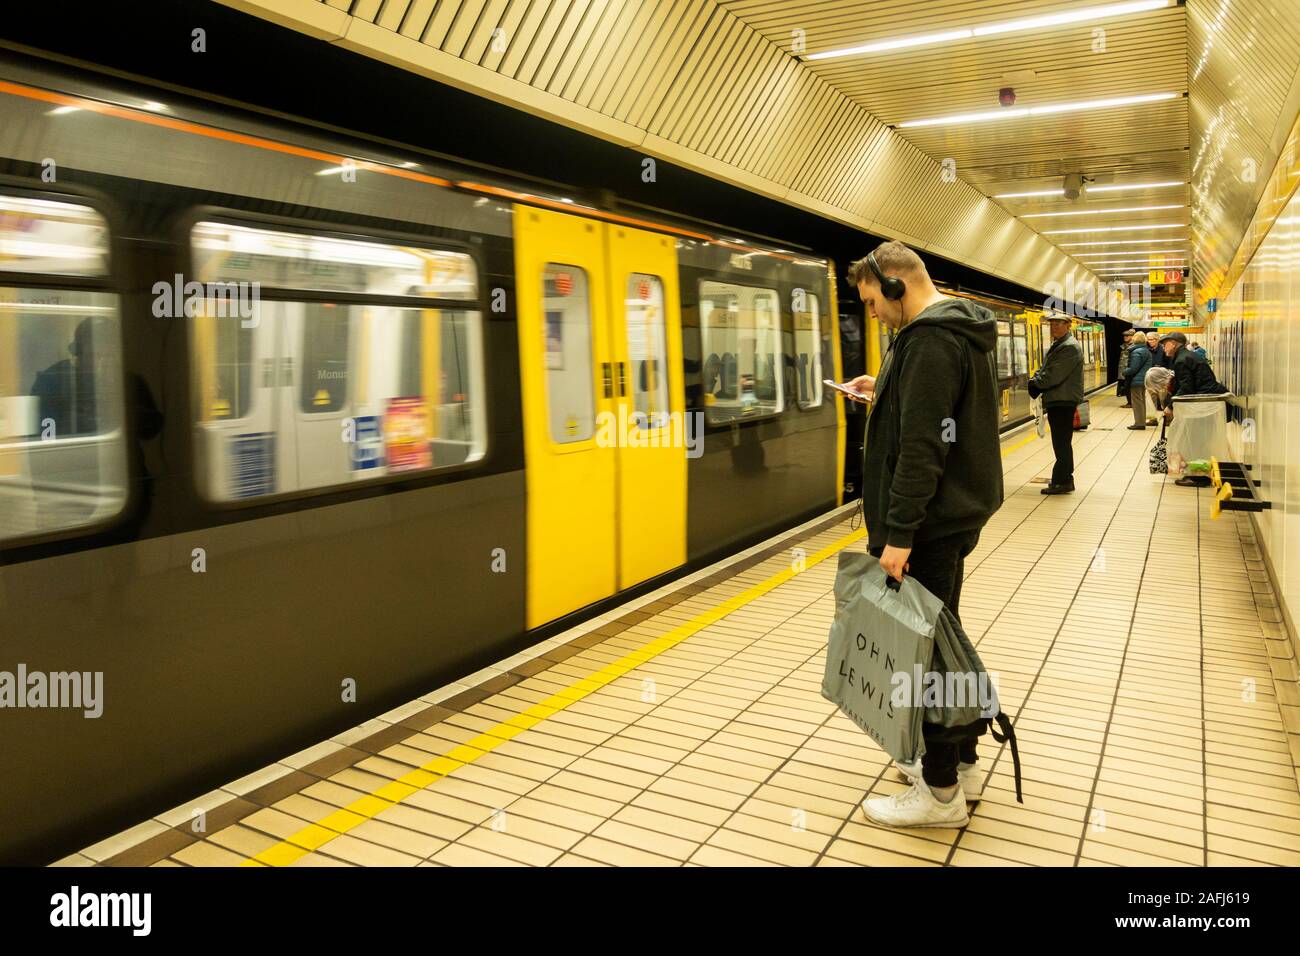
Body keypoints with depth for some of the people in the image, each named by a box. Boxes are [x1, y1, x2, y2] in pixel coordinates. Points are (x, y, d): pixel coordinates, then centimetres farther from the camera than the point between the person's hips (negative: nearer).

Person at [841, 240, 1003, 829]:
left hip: (930, 523, -11)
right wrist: (884, 394, 16)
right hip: (957, 514, 11)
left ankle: (942, 792, 9)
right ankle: (962, 760, 31)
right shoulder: (963, 330, 15)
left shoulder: (930, 340, -18)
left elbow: (922, 446, -25)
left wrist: (899, 533, -25)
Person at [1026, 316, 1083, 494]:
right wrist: (1035, 381, -3)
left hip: (1064, 401, -10)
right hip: (1056, 400, 10)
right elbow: (1044, 369, 17)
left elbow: (1054, 376, -21)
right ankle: (1065, 478, 25)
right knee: (1062, 442, 16)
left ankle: (1062, 482, -2)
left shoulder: (1070, 347, -15)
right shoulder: (1057, 345, 18)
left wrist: (1035, 383, -7)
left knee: (1061, 442, -6)